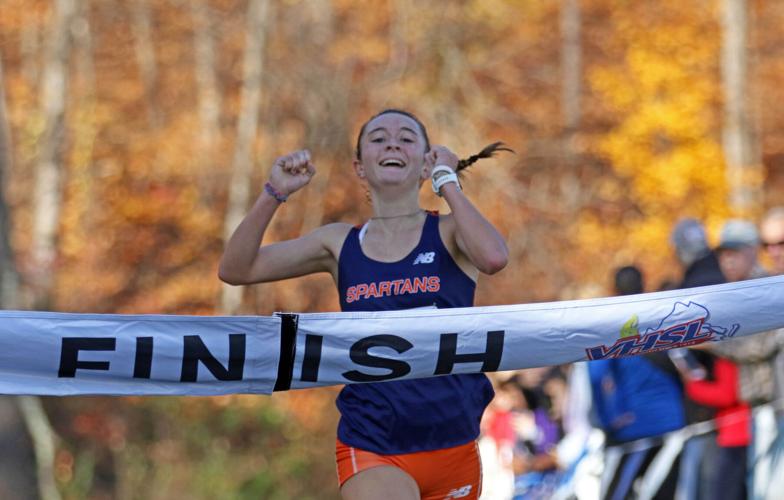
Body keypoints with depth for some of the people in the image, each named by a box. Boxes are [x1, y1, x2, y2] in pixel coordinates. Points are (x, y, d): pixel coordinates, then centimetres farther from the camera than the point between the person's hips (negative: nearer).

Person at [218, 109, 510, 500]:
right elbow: (236, 269, 5)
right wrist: (274, 194, -7)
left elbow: (493, 257, -22)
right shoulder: (340, 244, 8)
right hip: (370, 448, -1)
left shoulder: (449, 233, 2)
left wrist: (447, 182, -11)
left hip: (451, 443, 1)